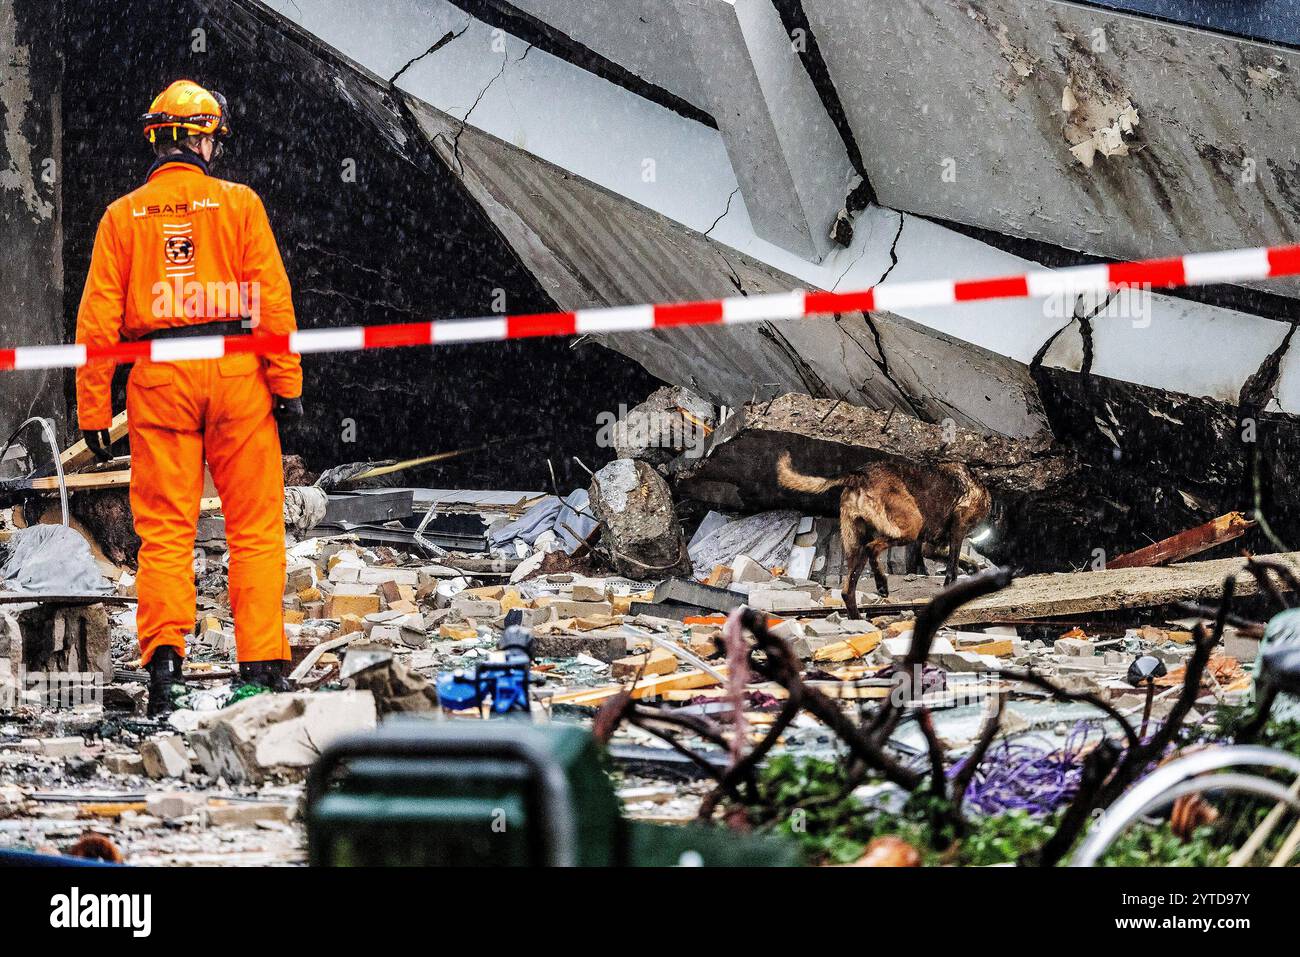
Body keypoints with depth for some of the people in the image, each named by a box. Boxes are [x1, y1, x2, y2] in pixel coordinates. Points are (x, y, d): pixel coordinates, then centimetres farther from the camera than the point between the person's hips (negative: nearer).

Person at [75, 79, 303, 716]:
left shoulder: (123, 215, 7)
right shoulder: (239, 204, 2)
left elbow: (98, 320, 4)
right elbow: (272, 296, -4)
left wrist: (93, 410, 6)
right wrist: (287, 382, -2)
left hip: (158, 378, 1)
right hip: (236, 374, -1)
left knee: (165, 530, 5)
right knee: (255, 527, 4)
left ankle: (163, 657, -8)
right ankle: (262, 664, 2)